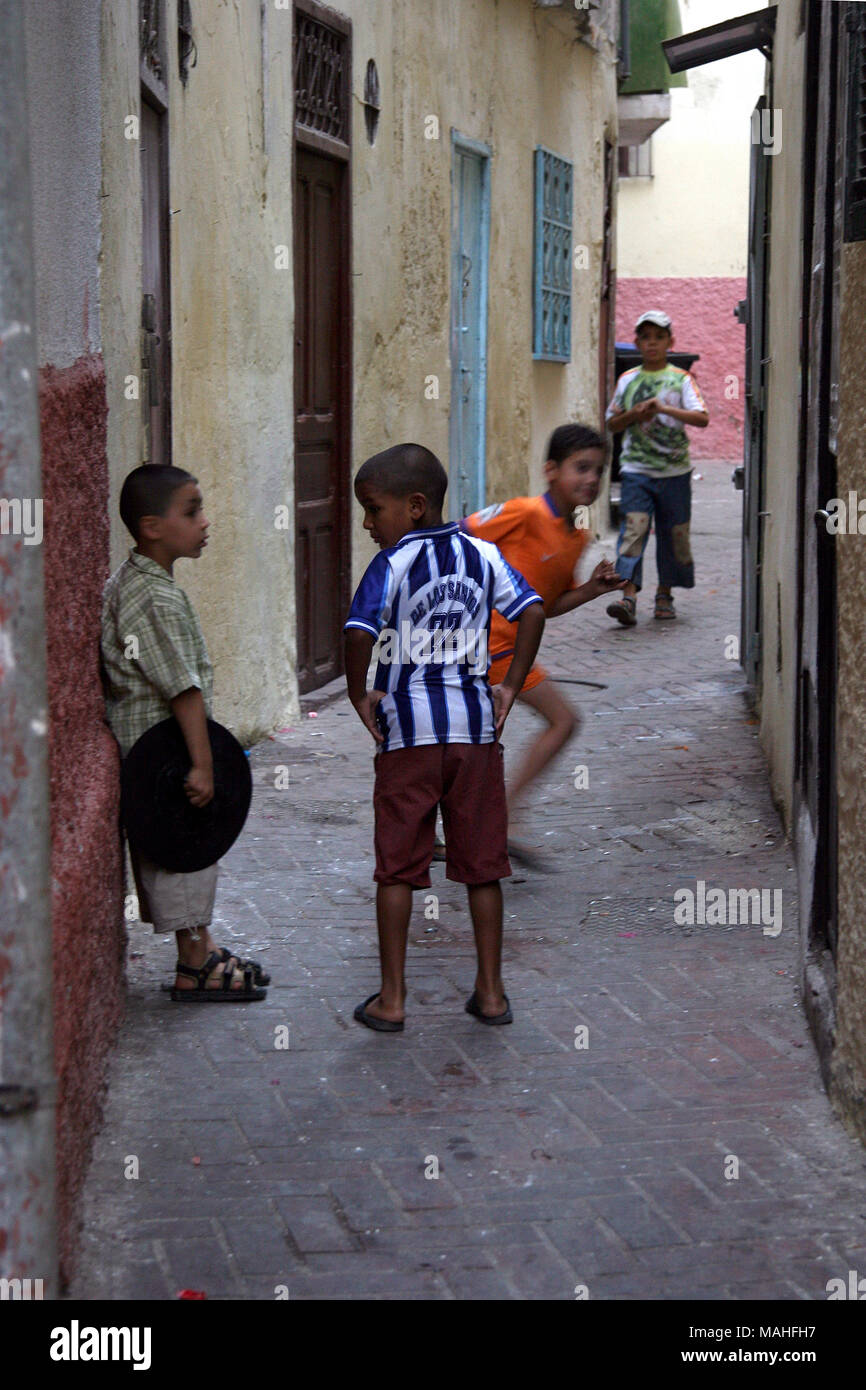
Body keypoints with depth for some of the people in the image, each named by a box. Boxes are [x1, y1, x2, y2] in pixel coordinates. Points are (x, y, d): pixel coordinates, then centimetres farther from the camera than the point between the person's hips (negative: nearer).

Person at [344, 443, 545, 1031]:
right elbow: (533, 612, -1)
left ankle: (392, 999, 9)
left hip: (409, 732, -4)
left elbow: (360, 633, -20)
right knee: (482, 866, 11)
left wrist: (359, 695, -5)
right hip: (475, 726, 4)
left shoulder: (393, 563, -8)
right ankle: (491, 992, 16)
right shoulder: (483, 555, 5)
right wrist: (510, 687, 6)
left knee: (397, 867, 6)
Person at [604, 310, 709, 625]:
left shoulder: (680, 379, 3)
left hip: (674, 471, 0)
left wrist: (665, 409, -21)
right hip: (636, 470, 0)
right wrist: (634, 415, -6)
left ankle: (665, 594, 22)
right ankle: (628, 597, -21)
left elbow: (702, 418, -9)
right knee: (632, 528, -14)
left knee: (674, 533, 6)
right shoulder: (627, 380, 9)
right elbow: (612, 424, 14)